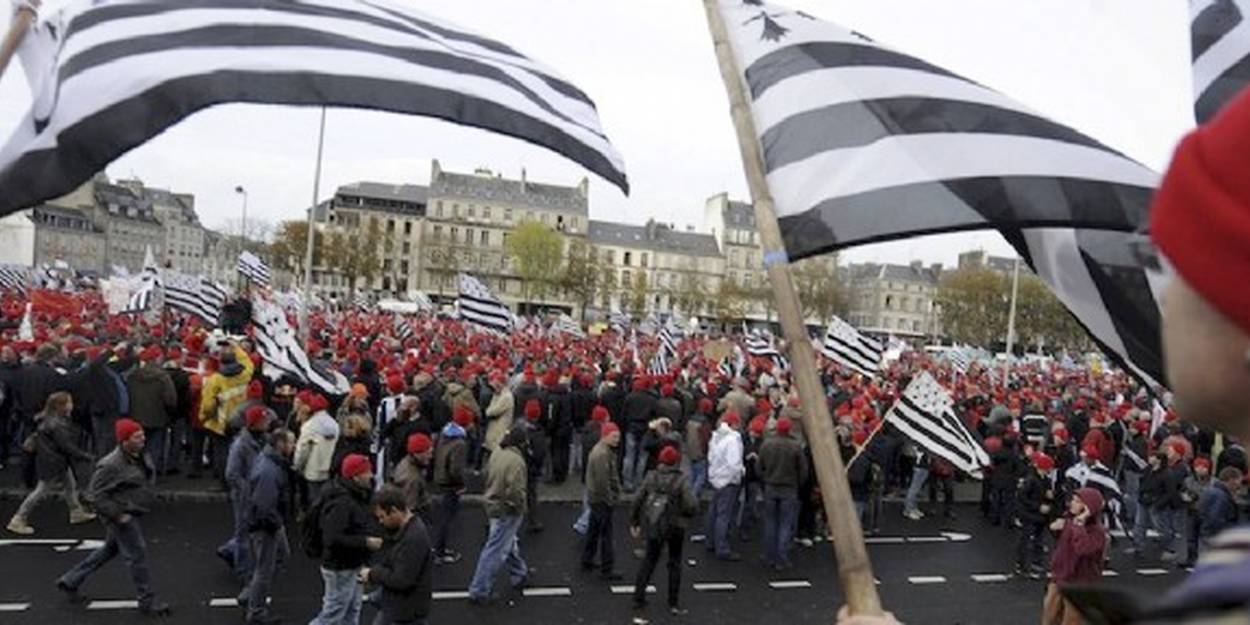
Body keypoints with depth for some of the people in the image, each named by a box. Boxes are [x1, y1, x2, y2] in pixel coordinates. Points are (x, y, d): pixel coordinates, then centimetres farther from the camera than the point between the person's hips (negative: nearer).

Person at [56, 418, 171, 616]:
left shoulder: (139, 457, 3)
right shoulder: (111, 465, -24)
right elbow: (94, 496, -20)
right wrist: (117, 515, -21)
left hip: (133, 513, 9)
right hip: (122, 517, -9)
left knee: (109, 550, 25)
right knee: (137, 555, -3)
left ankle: (70, 581, 42)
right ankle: (147, 601, 9)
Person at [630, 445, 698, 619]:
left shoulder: (651, 477, -5)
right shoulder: (680, 481, -15)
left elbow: (638, 501, -3)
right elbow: (692, 506, -21)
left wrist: (634, 523, 8)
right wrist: (685, 515, 1)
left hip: (652, 525, 3)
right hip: (674, 526, -3)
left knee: (649, 560, 18)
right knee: (675, 563, 14)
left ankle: (638, 599, 20)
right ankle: (674, 604, 18)